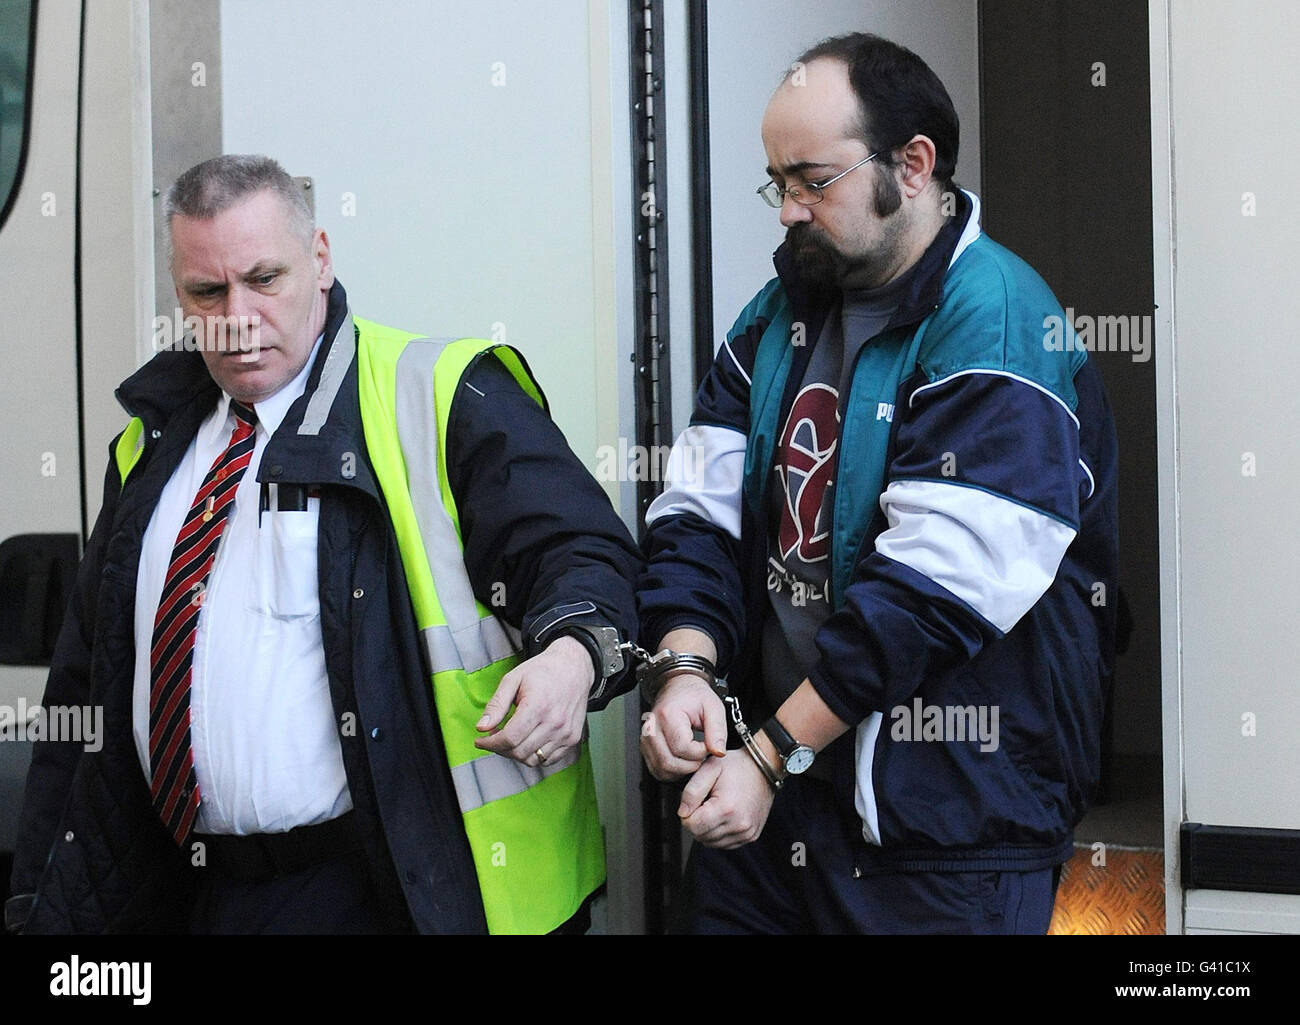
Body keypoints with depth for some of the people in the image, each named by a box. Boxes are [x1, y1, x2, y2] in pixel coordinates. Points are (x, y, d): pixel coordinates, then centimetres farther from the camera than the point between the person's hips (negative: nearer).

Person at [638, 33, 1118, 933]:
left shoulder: (998, 332, -14)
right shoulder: (777, 317, 11)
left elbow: (933, 583, -21)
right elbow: (699, 510, 6)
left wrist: (771, 755, -20)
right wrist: (685, 666, -13)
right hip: (766, 790, 7)